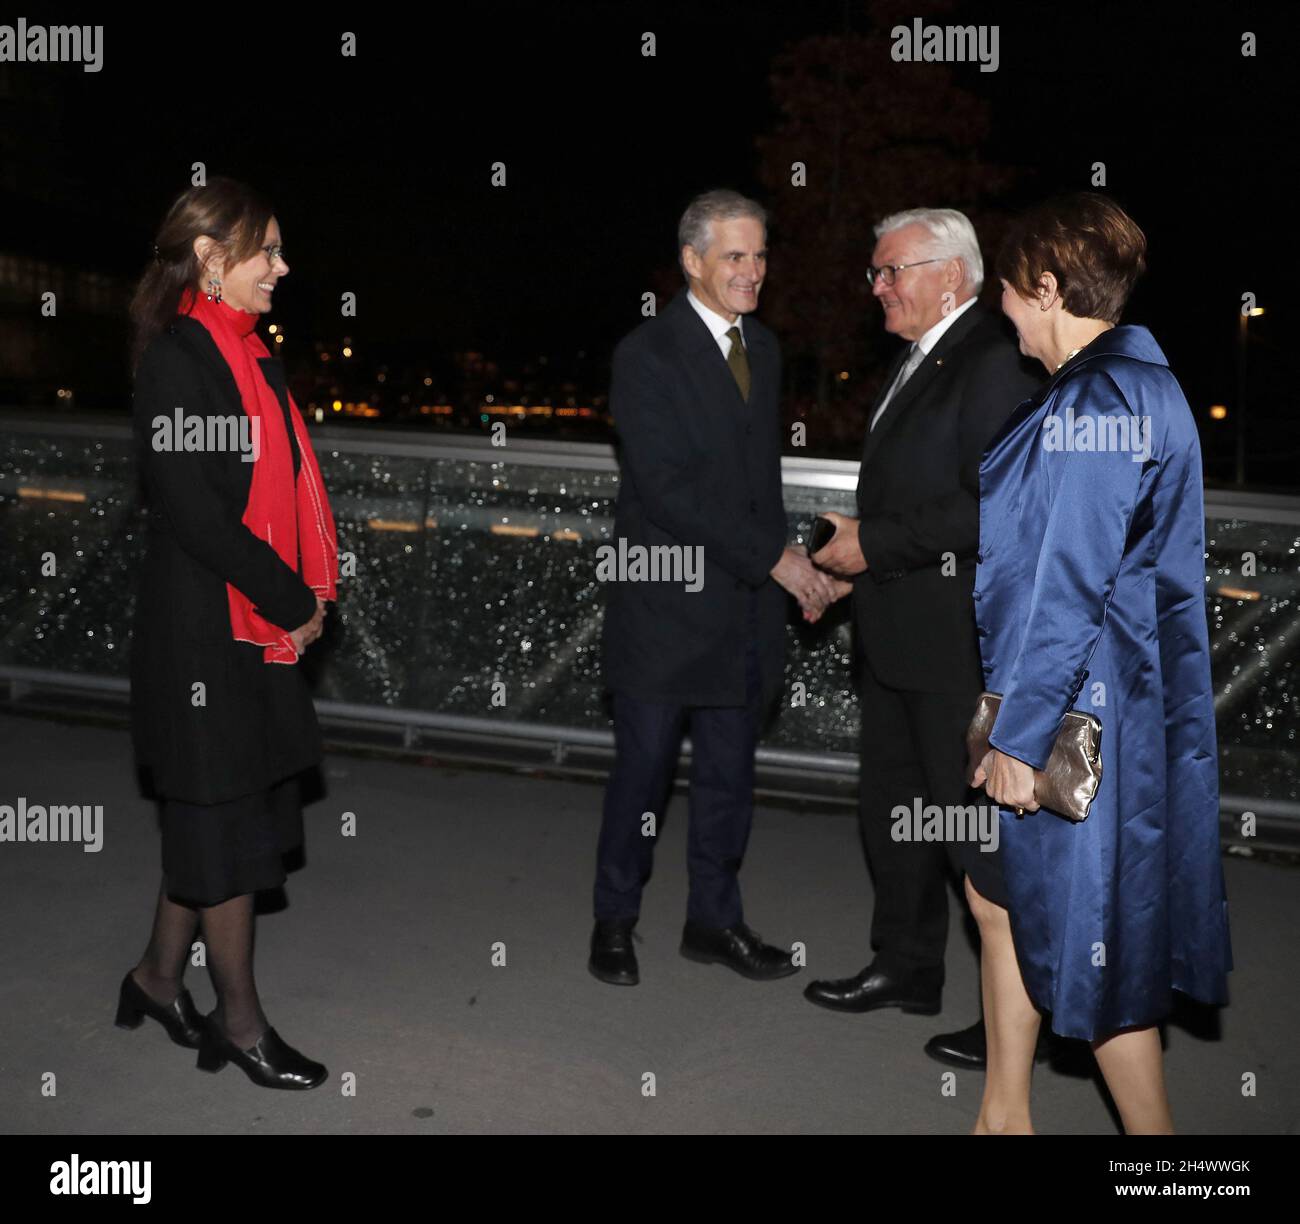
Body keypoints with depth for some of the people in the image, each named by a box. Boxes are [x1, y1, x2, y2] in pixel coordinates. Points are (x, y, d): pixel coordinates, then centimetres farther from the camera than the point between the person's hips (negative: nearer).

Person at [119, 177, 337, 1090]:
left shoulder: (248, 352, 12)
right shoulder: (177, 358, -15)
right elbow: (192, 511, -21)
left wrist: (307, 593, 2)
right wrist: (293, 602, -14)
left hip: (264, 627, 9)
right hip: (206, 630, -8)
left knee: (211, 811, 17)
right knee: (225, 819, 3)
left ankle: (159, 979, 35)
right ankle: (241, 1022, 19)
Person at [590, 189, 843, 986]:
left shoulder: (764, 347, 13)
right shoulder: (648, 355, -11)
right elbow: (669, 488, -19)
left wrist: (791, 563, 4)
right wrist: (776, 559, -19)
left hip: (746, 604, 6)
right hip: (667, 605, -6)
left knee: (730, 773, 13)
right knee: (644, 770, 6)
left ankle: (715, 919, 28)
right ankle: (615, 921, 24)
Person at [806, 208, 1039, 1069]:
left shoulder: (994, 361, -15)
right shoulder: (918, 362, 16)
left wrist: (877, 544, -19)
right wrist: (851, 563, 9)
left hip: (966, 643, -10)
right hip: (901, 638, 10)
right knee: (893, 812, 19)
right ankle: (908, 968, 36)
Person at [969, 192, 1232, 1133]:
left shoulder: (1087, 405, -20)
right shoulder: (1148, 386, 12)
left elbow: (1067, 589, -23)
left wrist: (1021, 735, -18)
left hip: (1079, 710, -10)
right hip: (1123, 691, 10)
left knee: (1092, 944, 3)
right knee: (1000, 896, 20)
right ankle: (1005, 1116, 34)